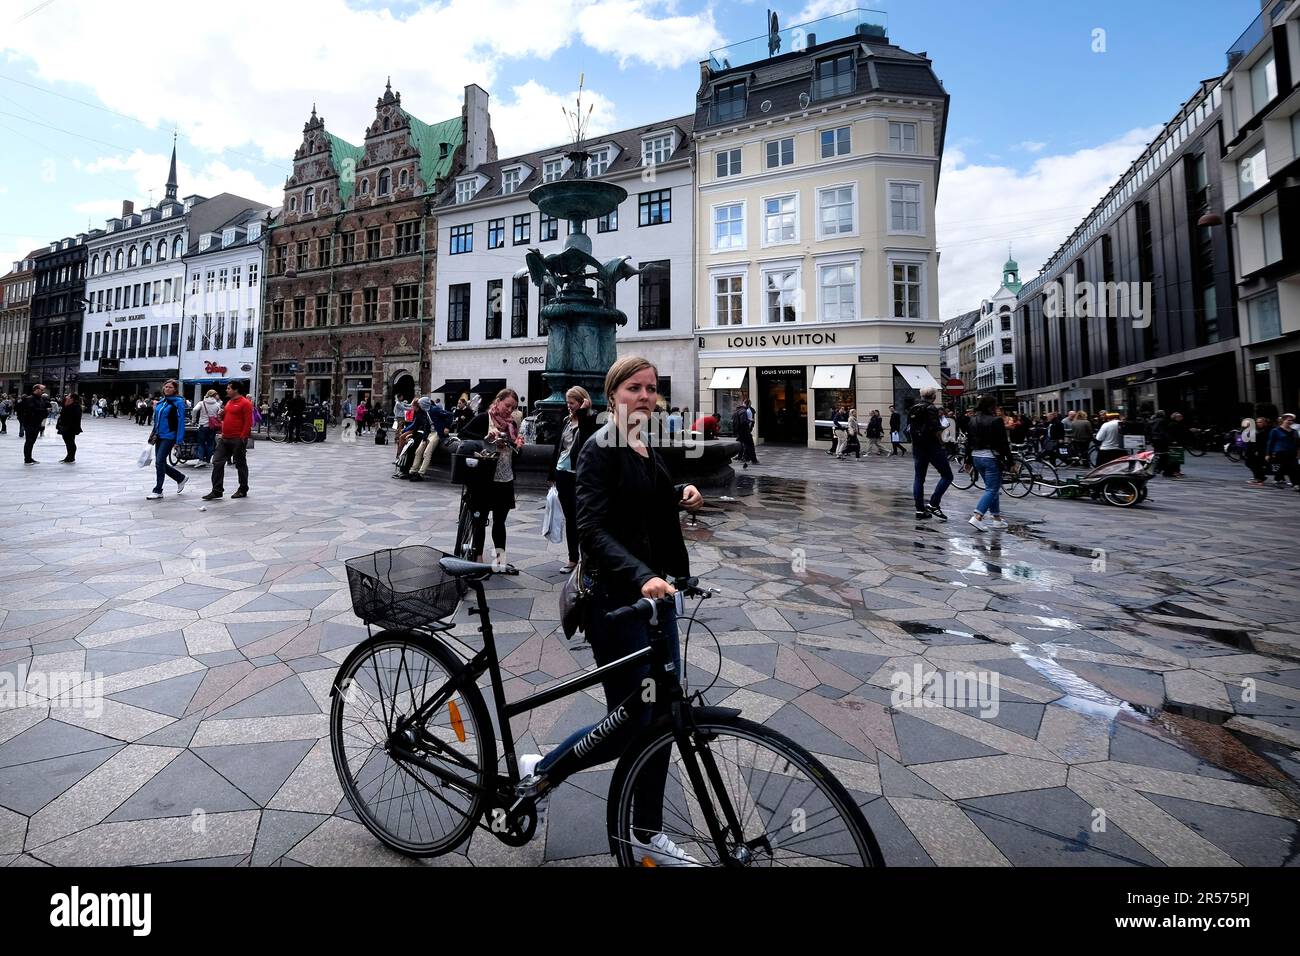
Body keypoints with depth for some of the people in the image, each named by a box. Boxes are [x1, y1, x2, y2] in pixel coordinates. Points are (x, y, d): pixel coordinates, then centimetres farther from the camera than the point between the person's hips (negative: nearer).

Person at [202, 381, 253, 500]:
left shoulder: (245, 403, -10)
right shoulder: (229, 402, 16)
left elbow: (248, 422, -16)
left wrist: (243, 437, -19)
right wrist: (222, 415, 5)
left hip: (237, 440, -8)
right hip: (224, 439, 9)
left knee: (240, 465, 3)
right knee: (218, 464, 4)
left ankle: (243, 490, 14)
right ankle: (217, 491, 8)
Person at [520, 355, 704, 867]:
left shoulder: (647, 448, 11)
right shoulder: (601, 448, -14)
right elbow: (592, 529, -23)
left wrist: (682, 494, 3)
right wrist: (640, 576, -37)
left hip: (653, 589, 8)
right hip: (614, 598, -8)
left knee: (663, 712, 14)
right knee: (631, 724, 0)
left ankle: (648, 831, 33)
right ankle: (538, 770, 26)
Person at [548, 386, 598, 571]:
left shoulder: (590, 419, -6)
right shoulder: (567, 420, 13)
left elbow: (586, 440, -25)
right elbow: (558, 446, 17)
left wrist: (582, 412, -20)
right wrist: (552, 473, 17)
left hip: (579, 475, -7)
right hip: (562, 473, 7)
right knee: (569, 518, 12)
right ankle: (573, 558, 21)